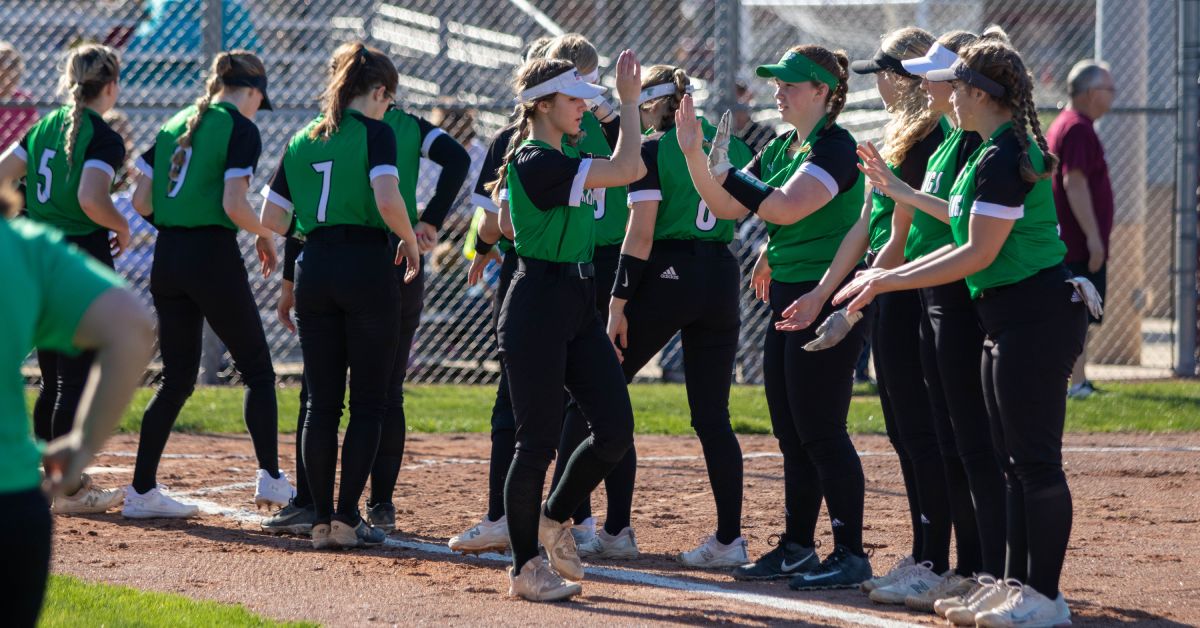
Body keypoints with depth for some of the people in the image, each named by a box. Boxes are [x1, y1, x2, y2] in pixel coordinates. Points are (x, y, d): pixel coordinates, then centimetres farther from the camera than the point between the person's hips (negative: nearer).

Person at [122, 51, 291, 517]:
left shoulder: (174, 126, 14)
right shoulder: (240, 129, -6)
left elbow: (141, 202, 10)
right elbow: (234, 205, -16)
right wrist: (266, 235, 1)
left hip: (167, 255, 6)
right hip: (213, 255, -6)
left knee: (177, 377, 11)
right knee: (257, 370, 5)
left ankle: (142, 491, 8)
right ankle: (270, 476, -5)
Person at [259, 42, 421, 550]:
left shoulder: (301, 141, 13)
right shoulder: (375, 132, -4)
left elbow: (271, 219, 12)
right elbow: (388, 202, -19)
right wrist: (410, 241, -2)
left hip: (313, 268, 5)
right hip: (366, 267, -5)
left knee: (322, 402, 8)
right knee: (368, 403, 2)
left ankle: (322, 520, 6)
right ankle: (347, 518, -3)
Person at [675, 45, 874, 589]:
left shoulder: (835, 146, -13)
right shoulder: (781, 148, 14)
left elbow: (786, 206, -26)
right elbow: (724, 207, 13)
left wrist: (727, 174, -14)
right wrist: (692, 153, -1)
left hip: (827, 299, -9)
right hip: (786, 297, 9)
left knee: (821, 432, -8)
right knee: (791, 433, 13)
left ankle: (851, 554, -2)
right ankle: (797, 548, 21)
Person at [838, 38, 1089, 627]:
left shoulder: (1002, 159, -18)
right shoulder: (1006, 151, 14)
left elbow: (979, 253, -19)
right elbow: (971, 234, 19)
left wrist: (890, 280, -13)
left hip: (1035, 318, -11)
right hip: (1009, 322, 11)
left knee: (1035, 460, -7)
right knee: (1015, 462, 14)